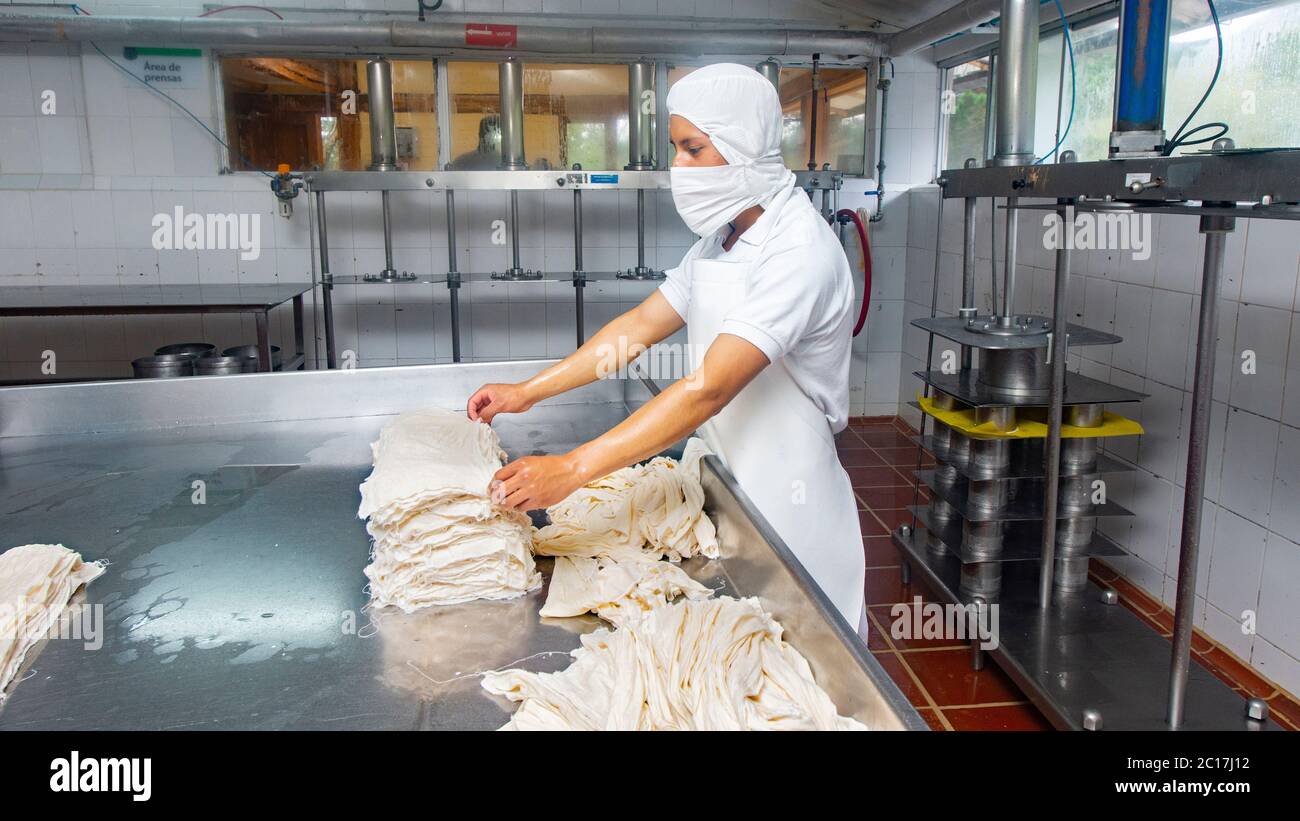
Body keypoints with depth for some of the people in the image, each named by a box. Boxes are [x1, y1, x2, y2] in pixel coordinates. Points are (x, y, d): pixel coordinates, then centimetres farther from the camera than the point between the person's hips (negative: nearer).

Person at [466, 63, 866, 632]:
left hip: (787, 502, -8)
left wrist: (573, 469, -34)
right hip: (732, 482, 8)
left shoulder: (799, 251, -23)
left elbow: (709, 388, -32)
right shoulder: (722, 240, 7)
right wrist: (529, 391, 4)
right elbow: (641, 323, 9)